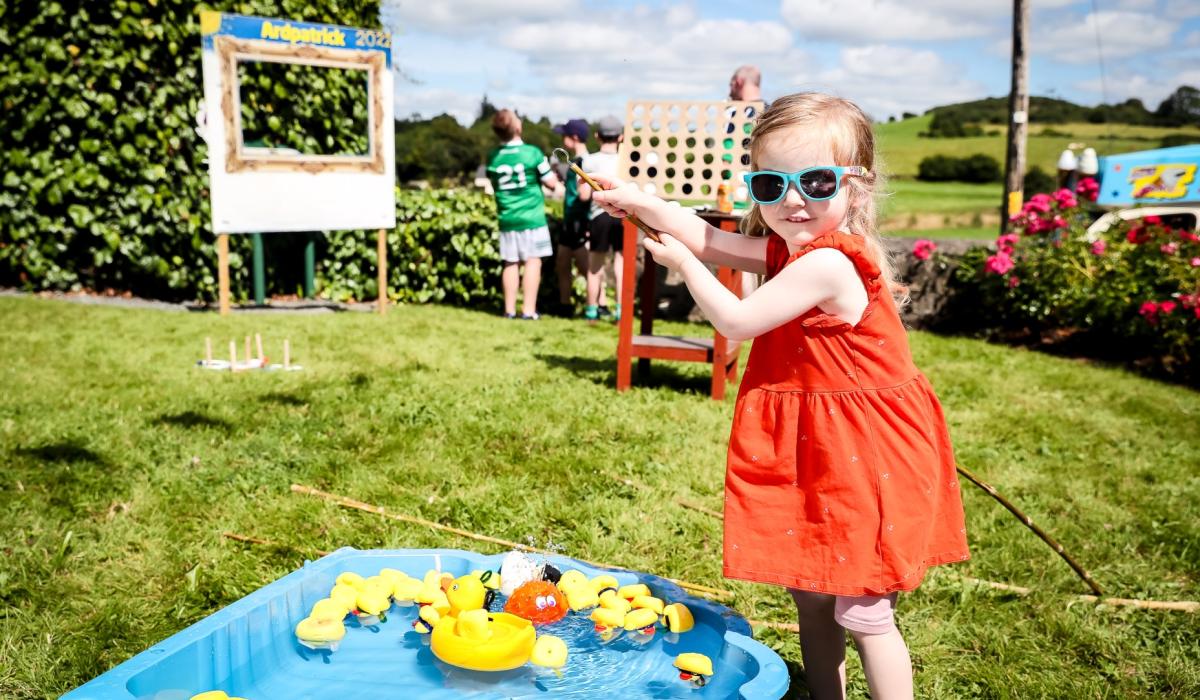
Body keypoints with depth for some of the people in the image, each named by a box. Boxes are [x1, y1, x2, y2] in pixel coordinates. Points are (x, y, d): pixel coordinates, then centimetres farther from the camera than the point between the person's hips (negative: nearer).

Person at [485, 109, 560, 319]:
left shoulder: (492, 158, 2)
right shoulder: (532, 153, -10)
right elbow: (552, 184, -4)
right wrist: (553, 175, 15)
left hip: (507, 219, 4)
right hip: (532, 217, -4)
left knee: (511, 263, 9)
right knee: (533, 262, 0)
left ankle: (509, 309, 11)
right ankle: (528, 310, -2)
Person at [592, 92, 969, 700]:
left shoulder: (825, 264, -24)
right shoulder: (789, 248, 5)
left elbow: (735, 320, -20)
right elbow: (713, 241, 13)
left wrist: (682, 262, -5)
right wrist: (639, 202, 5)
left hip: (861, 454, -10)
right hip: (811, 450, 10)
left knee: (863, 612, 1)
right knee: (810, 593, 20)